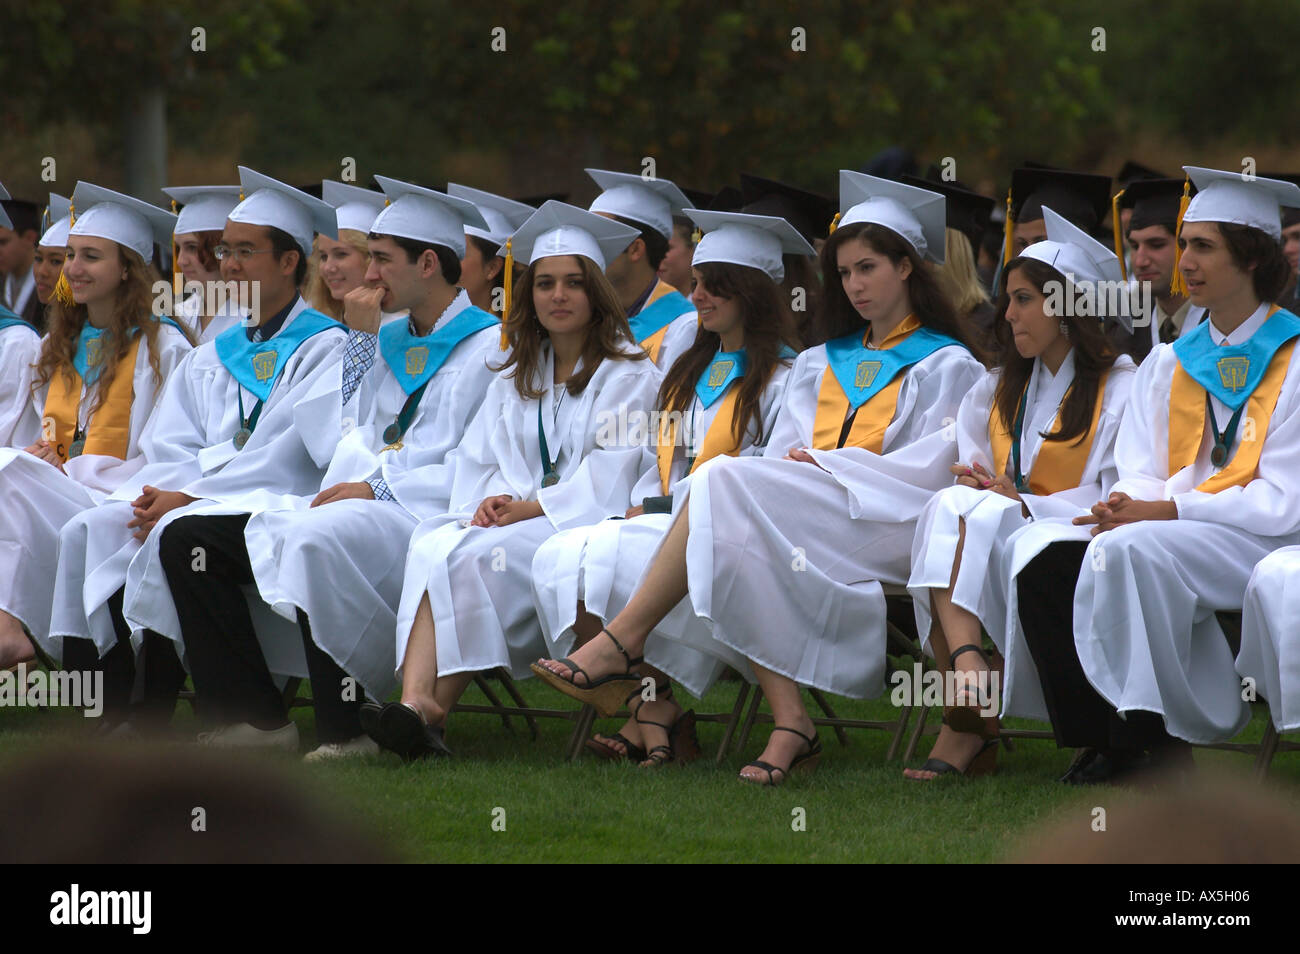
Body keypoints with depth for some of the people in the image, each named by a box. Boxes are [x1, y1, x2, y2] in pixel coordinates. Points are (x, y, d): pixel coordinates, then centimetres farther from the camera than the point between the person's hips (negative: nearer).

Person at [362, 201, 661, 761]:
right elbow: (476, 459, 17)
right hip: (510, 518, 5)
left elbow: (608, 478, -7)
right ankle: (415, 700, -49)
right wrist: (488, 503, -7)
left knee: (473, 556, -32)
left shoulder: (630, 374, 4)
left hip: (585, 523, -5)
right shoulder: (514, 379, 24)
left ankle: (433, 710, -34)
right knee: (431, 543, -29)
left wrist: (527, 508, -15)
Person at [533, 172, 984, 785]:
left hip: (884, 525, -5)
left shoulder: (946, 366, 12)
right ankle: (789, 723, -41)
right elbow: (784, 456, 18)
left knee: (726, 481, -28)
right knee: (732, 539, -32)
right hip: (807, 517, 5)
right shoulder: (822, 364, 29)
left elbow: (934, 467, -2)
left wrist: (825, 464, -7)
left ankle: (619, 644, -32)